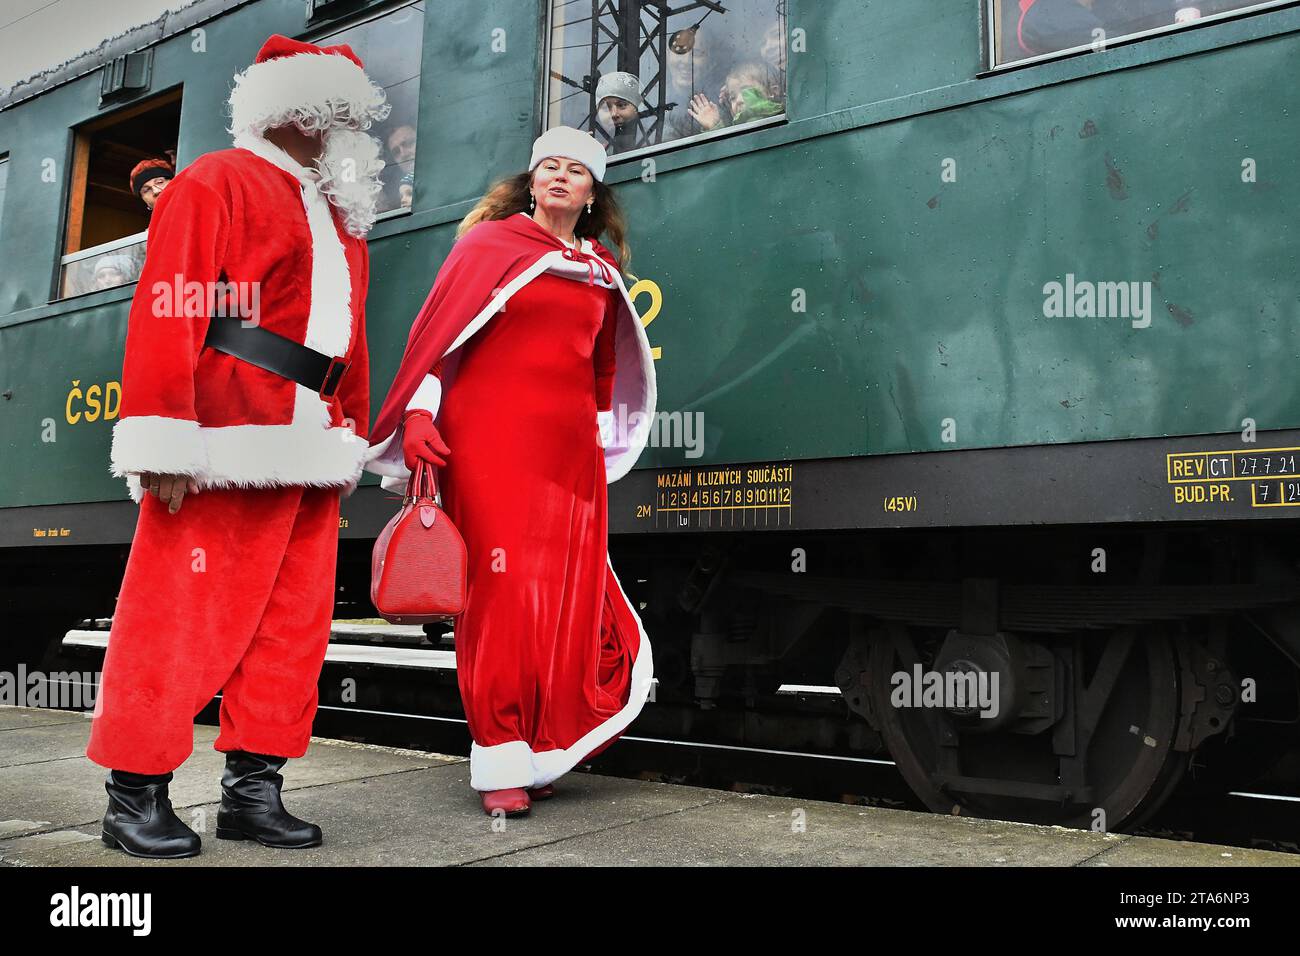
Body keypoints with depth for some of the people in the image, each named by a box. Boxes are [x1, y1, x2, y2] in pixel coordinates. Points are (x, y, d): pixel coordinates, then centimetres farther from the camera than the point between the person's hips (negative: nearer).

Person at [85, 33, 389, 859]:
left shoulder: (340, 221, 22)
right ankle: (136, 792, 11)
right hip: (222, 444, -7)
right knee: (183, 620, -3)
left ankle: (253, 790, 16)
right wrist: (163, 444, -18)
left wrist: (354, 443, 15)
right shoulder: (216, 183, 0)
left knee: (293, 627, 6)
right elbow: (167, 313, -10)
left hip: (309, 453, 8)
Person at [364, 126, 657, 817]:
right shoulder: (490, 241, 6)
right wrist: (418, 413, -13)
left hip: (570, 448, 5)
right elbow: (435, 328, -2)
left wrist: (601, 437, 21)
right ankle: (499, 764, 3)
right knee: (502, 590, -7)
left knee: (570, 600, 2)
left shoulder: (602, 273, 18)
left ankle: (535, 753, 17)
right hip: (491, 436, -4)